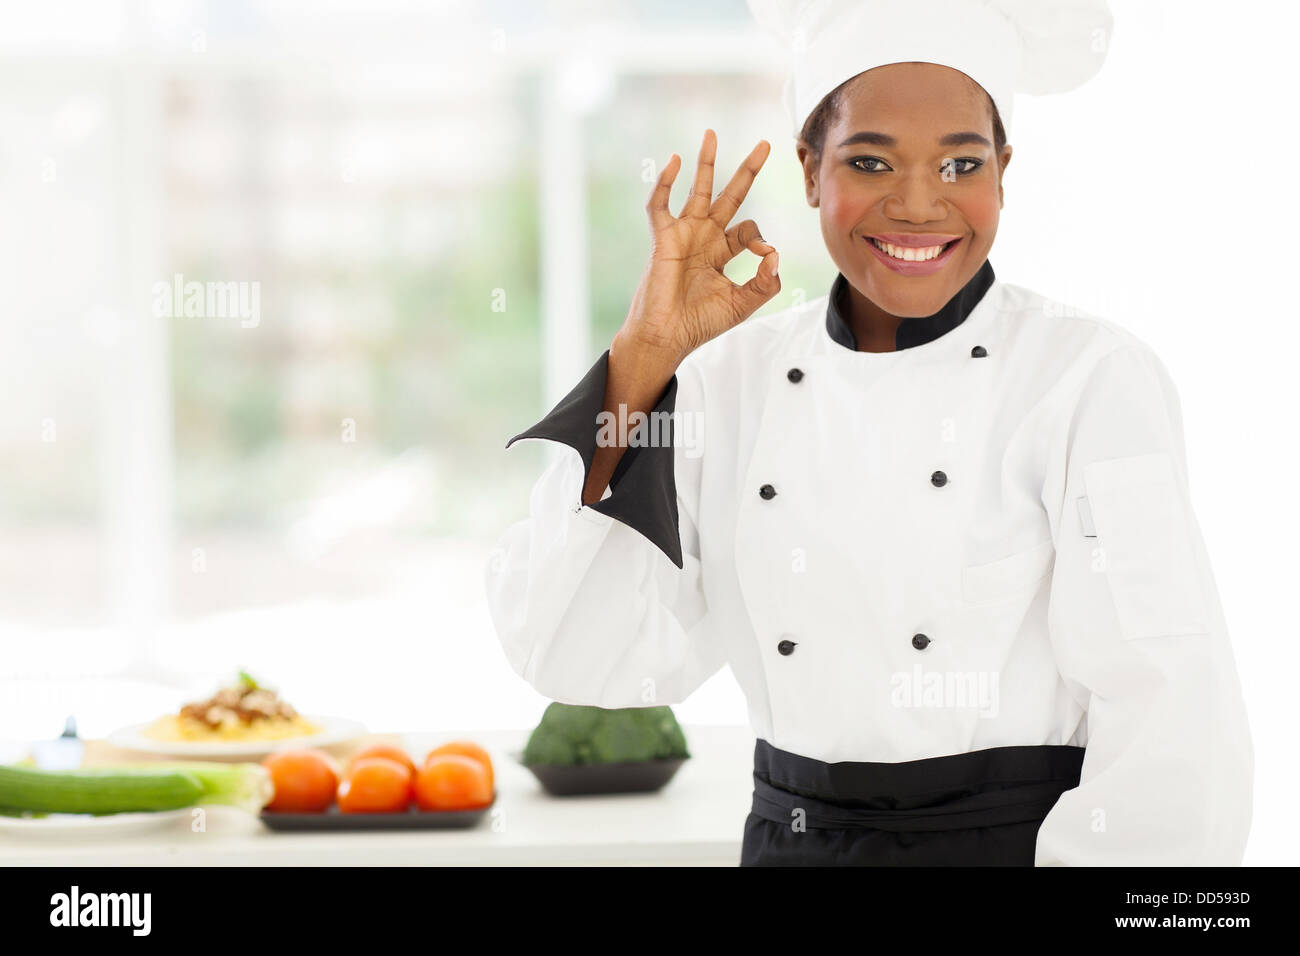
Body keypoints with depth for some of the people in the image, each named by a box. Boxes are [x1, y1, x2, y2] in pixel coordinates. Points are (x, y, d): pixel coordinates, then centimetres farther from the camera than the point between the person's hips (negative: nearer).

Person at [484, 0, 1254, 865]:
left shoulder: (1097, 380, -11)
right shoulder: (733, 378, -1)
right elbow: (577, 657, -9)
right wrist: (644, 358, -14)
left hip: (1022, 842, -3)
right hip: (789, 838, 3)